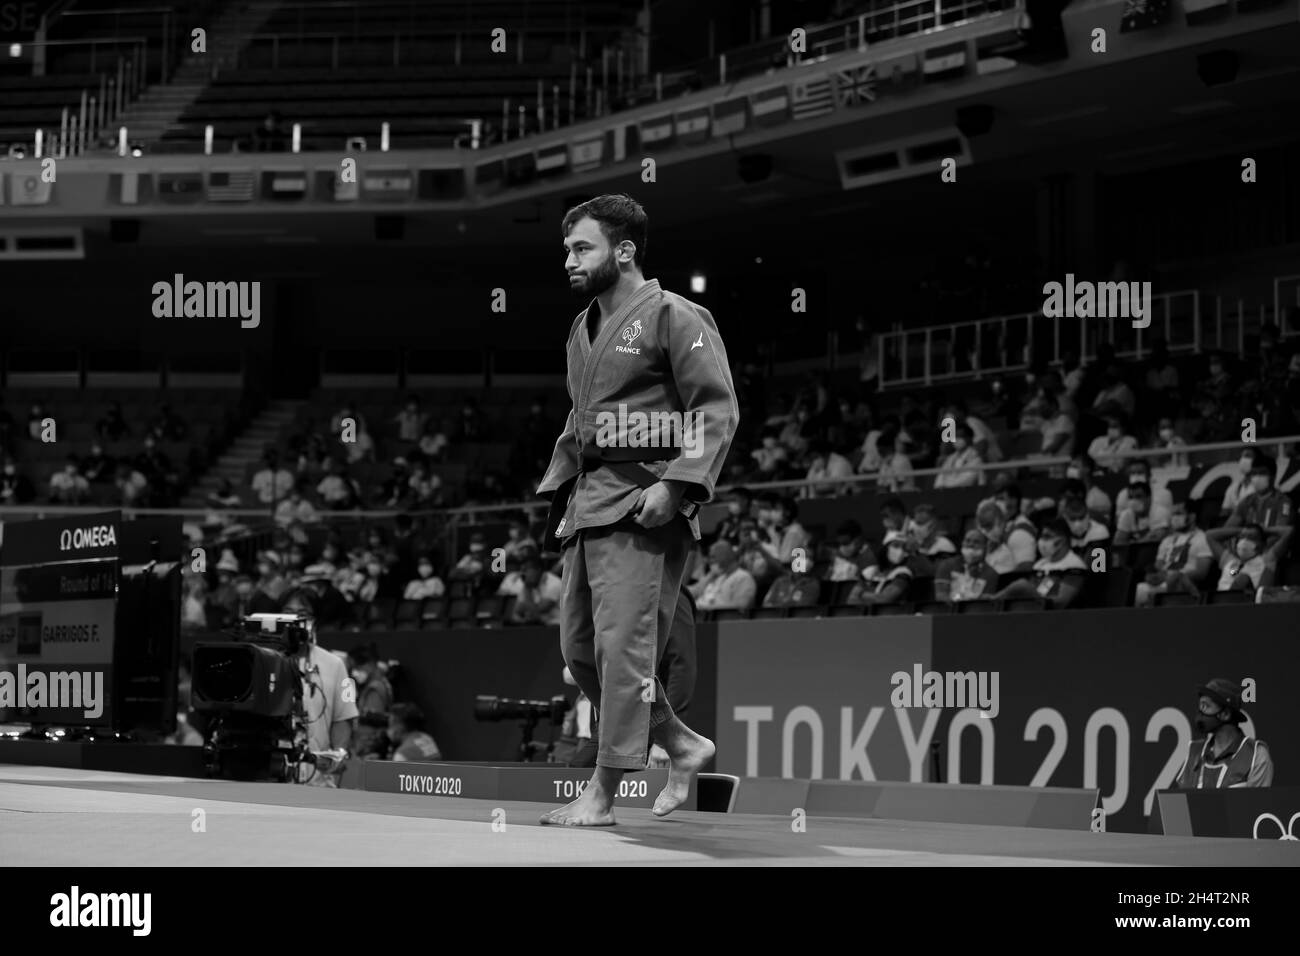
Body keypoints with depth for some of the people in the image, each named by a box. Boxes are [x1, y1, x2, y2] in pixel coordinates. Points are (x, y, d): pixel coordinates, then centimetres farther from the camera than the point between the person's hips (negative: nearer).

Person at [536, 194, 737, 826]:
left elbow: (718, 412, -12)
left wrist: (675, 485, -21)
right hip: (588, 507, 9)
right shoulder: (583, 329, 20)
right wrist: (559, 490, 17)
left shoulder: (675, 318, -6)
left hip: (642, 507, -9)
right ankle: (683, 744, 21)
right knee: (580, 646, 8)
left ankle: (602, 795, -11)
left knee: (622, 644, -12)